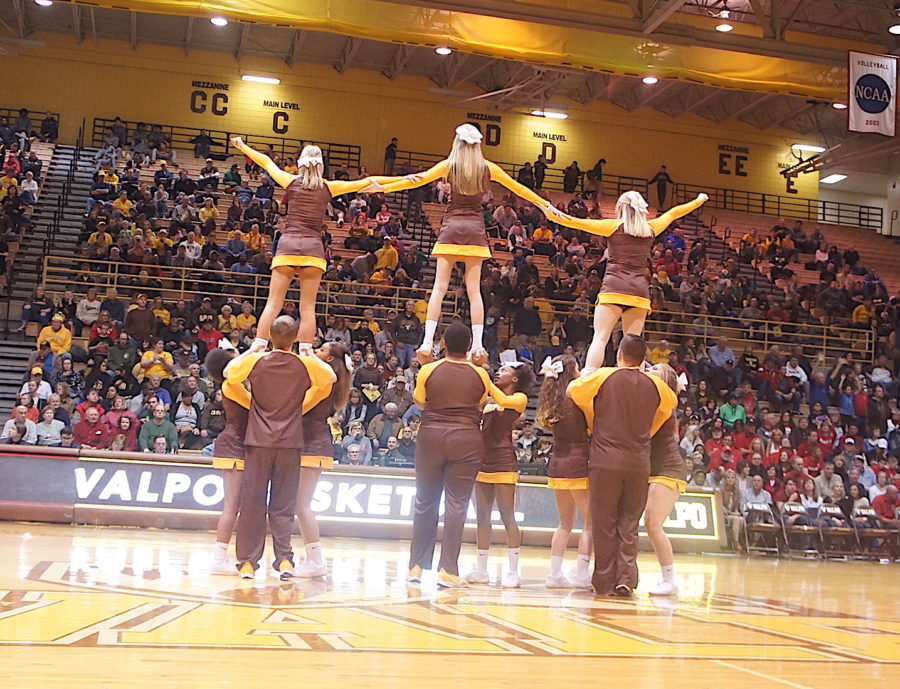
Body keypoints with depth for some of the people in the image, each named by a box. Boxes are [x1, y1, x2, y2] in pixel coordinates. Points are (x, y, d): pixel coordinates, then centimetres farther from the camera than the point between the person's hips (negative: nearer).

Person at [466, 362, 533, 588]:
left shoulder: (520, 398, -1)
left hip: (504, 463, -7)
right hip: (483, 461, 7)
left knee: (507, 517, -6)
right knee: (482, 517, 8)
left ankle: (513, 571, -3)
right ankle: (481, 569, 14)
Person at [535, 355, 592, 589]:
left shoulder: (552, 400, 7)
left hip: (557, 465, 7)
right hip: (579, 466, -7)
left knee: (565, 523, 16)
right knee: (590, 522, 2)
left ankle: (555, 574, 13)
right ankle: (582, 574, -1)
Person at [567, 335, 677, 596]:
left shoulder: (604, 377, -4)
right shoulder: (655, 385, 7)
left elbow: (572, 390, 5)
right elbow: (672, 401, 27)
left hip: (606, 461, -2)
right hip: (639, 464, 2)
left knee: (604, 523, 5)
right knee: (629, 524, 10)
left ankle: (605, 582, 9)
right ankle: (627, 577, 0)